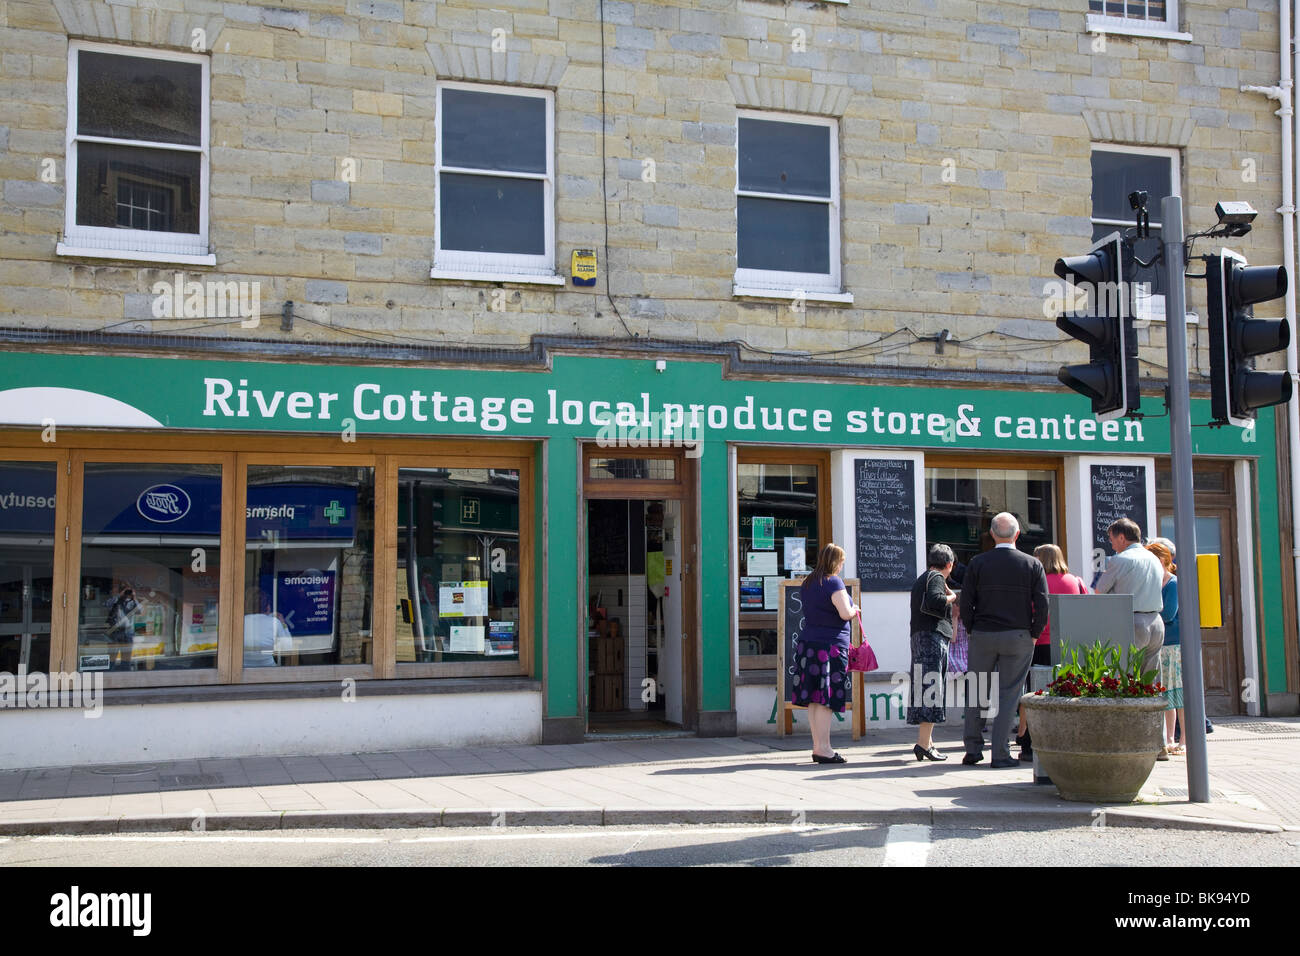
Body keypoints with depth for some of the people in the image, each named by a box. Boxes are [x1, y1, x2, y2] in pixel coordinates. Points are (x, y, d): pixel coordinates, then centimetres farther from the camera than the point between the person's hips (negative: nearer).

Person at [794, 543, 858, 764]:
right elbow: (846, 614, -19)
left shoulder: (807, 582, 12)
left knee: (814, 700, 9)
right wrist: (854, 609, 3)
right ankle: (823, 749, -5)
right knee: (826, 699, -6)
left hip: (807, 642, 8)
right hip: (830, 645, -8)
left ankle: (817, 747, 14)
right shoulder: (834, 583, -12)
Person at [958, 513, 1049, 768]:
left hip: (982, 636, 1)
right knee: (1007, 694, 3)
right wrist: (1034, 634, 5)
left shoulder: (978, 563, -1)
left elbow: (966, 603, -2)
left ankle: (973, 749, 14)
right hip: (1018, 638, -1)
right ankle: (1000, 754, 2)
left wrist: (973, 631, 9)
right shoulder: (1032, 565, -2)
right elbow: (1043, 605, -6)